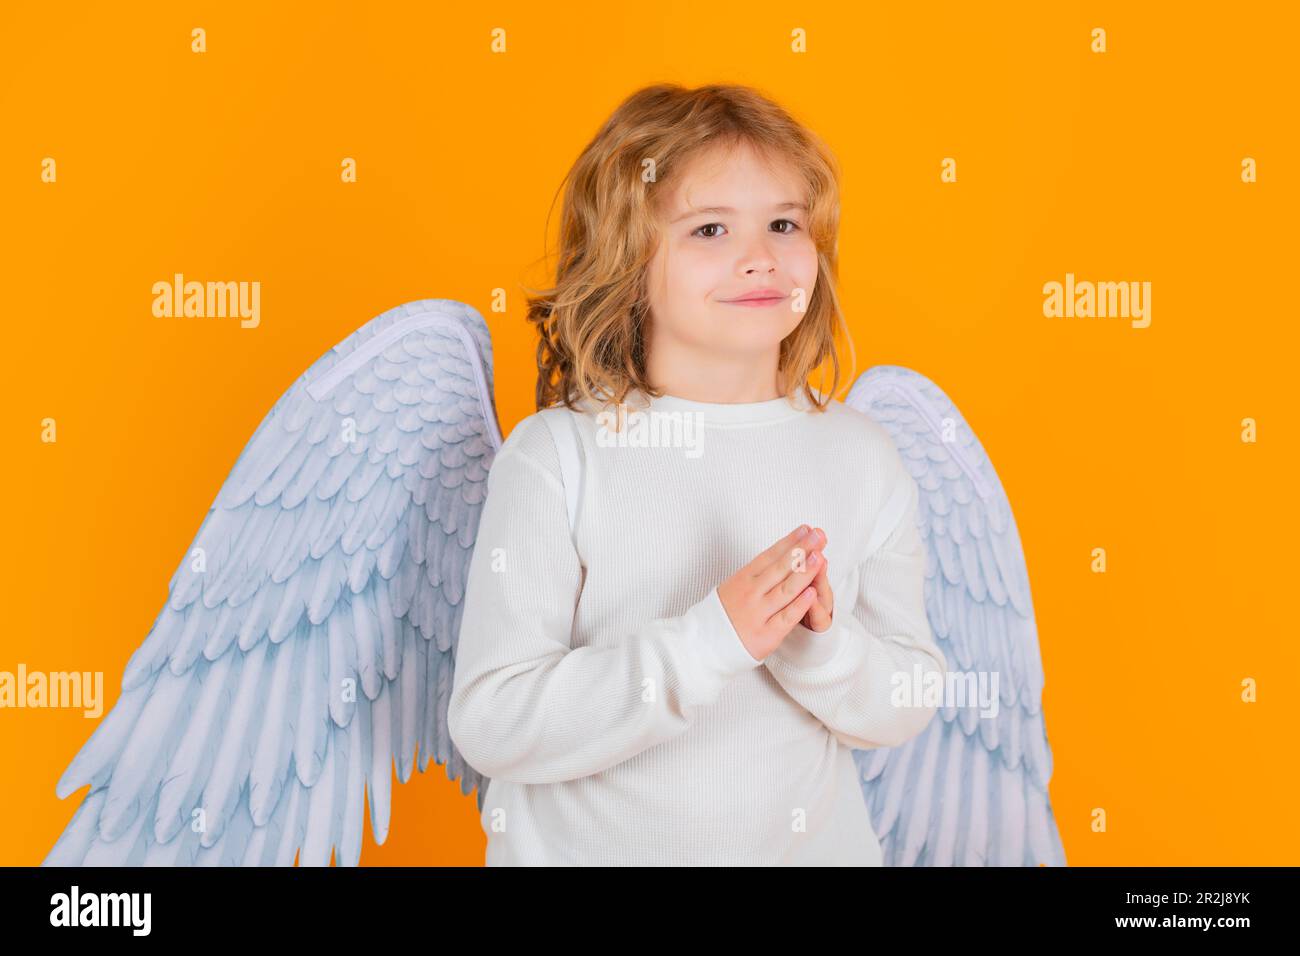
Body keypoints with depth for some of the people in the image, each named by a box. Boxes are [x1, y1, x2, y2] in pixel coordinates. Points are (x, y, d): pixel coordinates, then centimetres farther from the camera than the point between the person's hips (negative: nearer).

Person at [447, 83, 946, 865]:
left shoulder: (862, 458, -6)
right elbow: (489, 725, -20)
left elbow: (907, 706, -2)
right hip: (585, 845, -2)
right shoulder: (556, 459, -17)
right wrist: (707, 642, -28)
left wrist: (821, 646, -22)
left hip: (814, 840, 3)